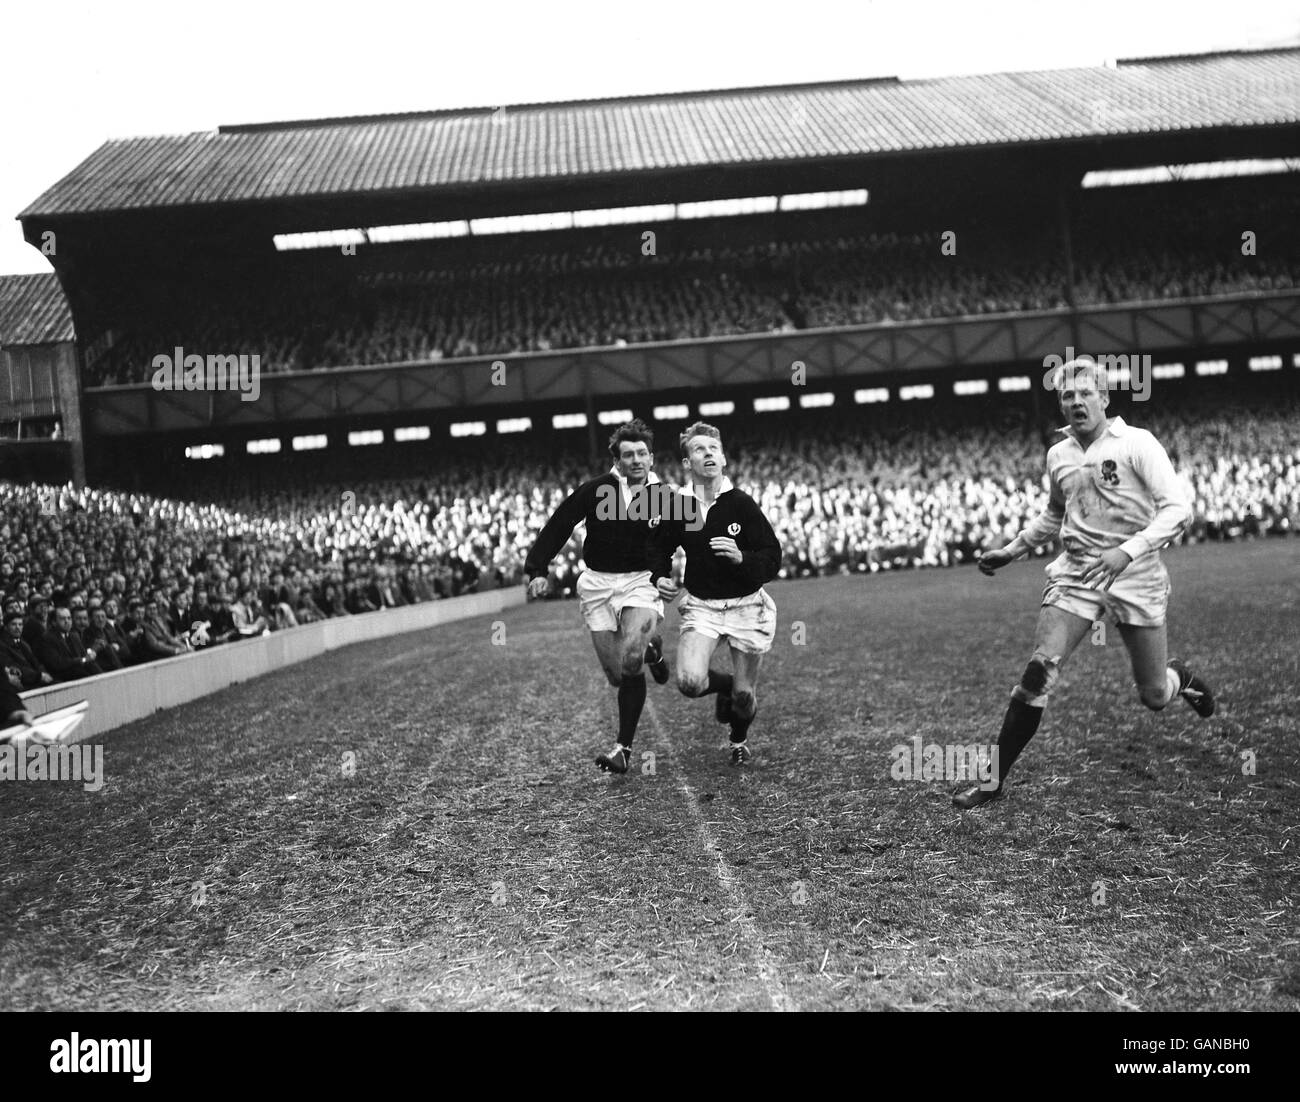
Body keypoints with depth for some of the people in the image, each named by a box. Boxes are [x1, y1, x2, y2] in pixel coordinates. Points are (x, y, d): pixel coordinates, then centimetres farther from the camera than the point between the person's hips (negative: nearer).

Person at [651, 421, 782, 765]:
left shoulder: (741, 503, -11)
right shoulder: (678, 507, -3)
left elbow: (773, 559, -11)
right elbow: (660, 549, 15)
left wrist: (741, 558, -29)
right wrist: (660, 577, -3)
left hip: (746, 606, -1)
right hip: (701, 606, 2)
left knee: (744, 695, 4)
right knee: (689, 681, -21)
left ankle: (739, 739, 41)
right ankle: (725, 686, 17)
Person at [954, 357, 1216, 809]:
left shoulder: (1137, 444, -8)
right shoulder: (1058, 455, 9)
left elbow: (1178, 508, -15)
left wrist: (1128, 551, -27)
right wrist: (1012, 550, 20)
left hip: (1134, 578, -3)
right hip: (1075, 574, 3)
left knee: (1153, 697, 4)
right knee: (1038, 673, -14)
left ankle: (1182, 678, 43)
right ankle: (994, 779, -8)